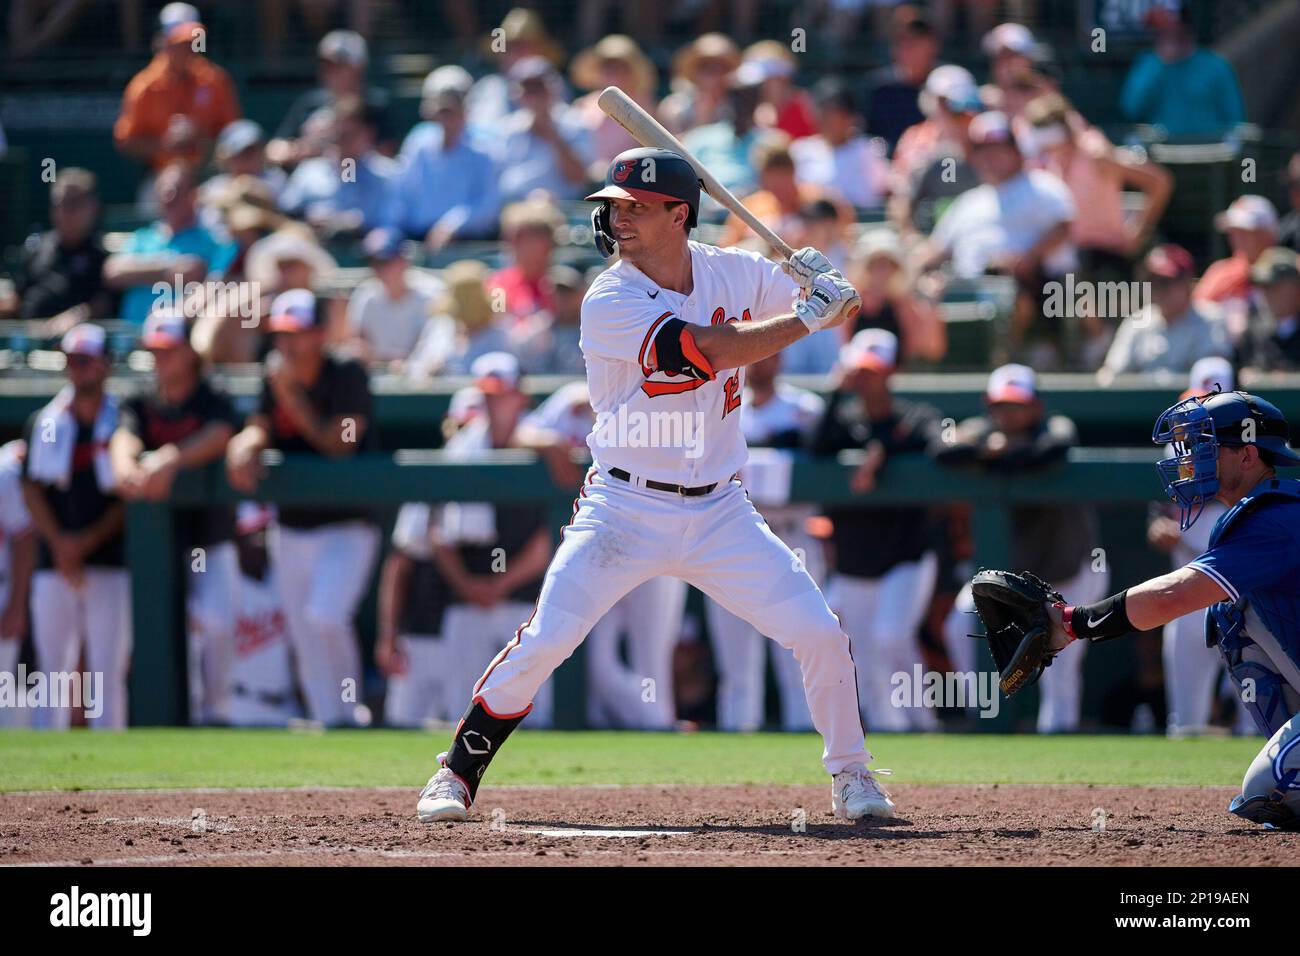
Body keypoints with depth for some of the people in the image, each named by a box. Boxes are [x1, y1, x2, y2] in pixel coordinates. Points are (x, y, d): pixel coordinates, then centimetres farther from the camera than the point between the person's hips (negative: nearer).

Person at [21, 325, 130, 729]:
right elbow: (32, 490, 5)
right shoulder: (43, 423, 10)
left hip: (110, 563, -2)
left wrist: (89, 540, -10)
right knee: (52, 668, 2)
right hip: (53, 567, 2)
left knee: (108, 672, -6)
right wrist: (59, 543, -9)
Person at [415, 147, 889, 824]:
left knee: (821, 634, -3)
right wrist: (807, 316, -18)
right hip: (625, 509, -4)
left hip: (719, 514, 4)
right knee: (543, 641, -15)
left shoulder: (737, 273, 2)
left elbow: (836, 310, 14)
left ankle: (850, 774, 18)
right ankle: (457, 774, 2)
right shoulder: (610, 302, -15)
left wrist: (825, 283, -10)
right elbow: (711, 351, -24)